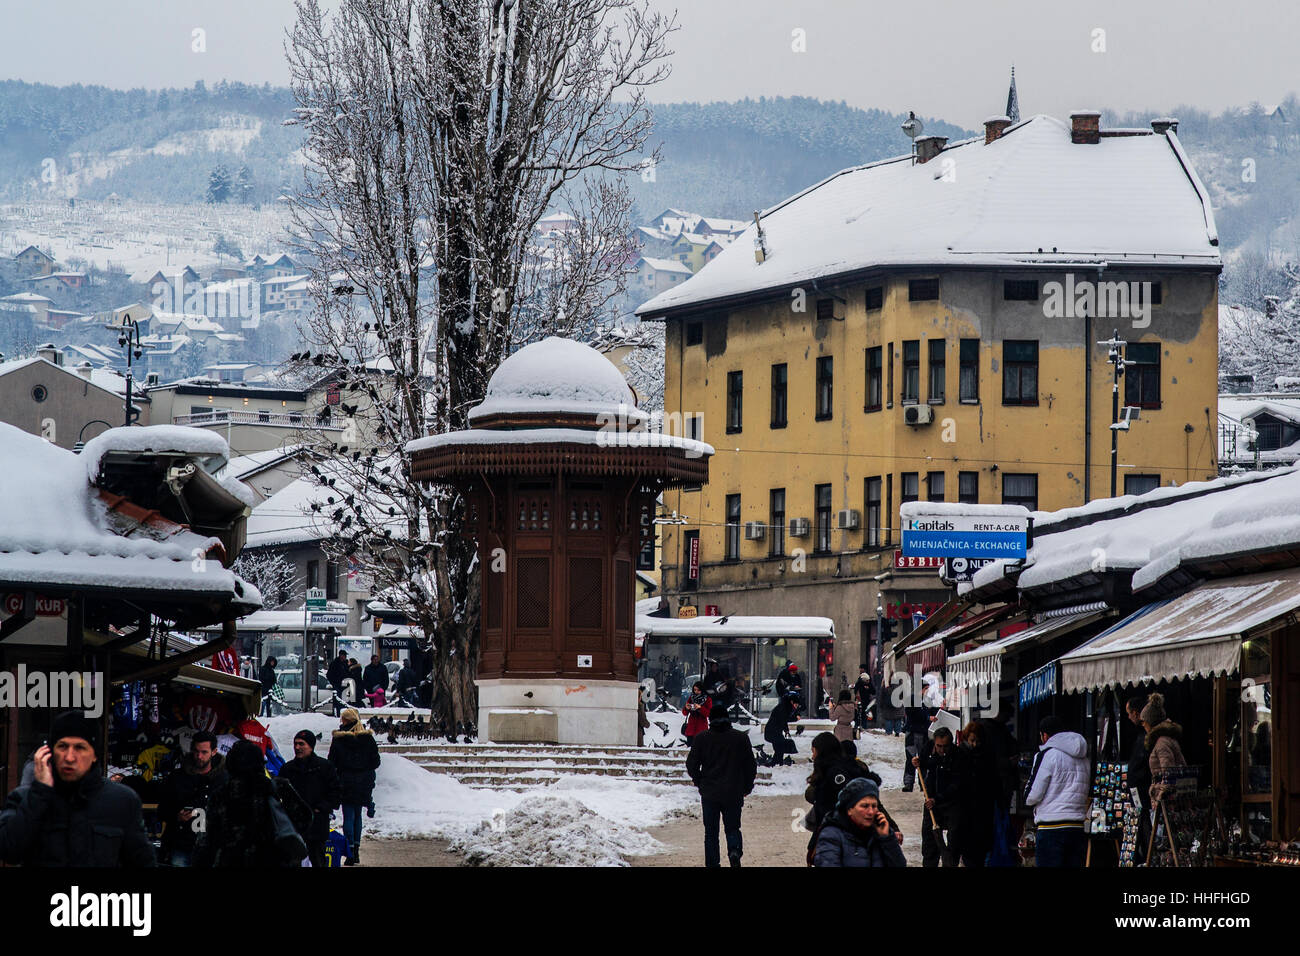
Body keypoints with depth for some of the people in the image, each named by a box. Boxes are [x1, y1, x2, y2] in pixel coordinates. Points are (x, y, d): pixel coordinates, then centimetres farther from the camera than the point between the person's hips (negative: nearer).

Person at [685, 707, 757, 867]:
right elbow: (751, 766, 3)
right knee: (732, 828, 12)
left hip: (709, 793, 0)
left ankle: (712, 863, 5)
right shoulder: (741, 738, -1)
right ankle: (735, 850, -15)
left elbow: (691, 764, -1)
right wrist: (747, 787, 15)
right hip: (733, 794, 0)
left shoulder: (701, 738, -3)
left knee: (711, 831, 10)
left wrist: (699, 782, 16)